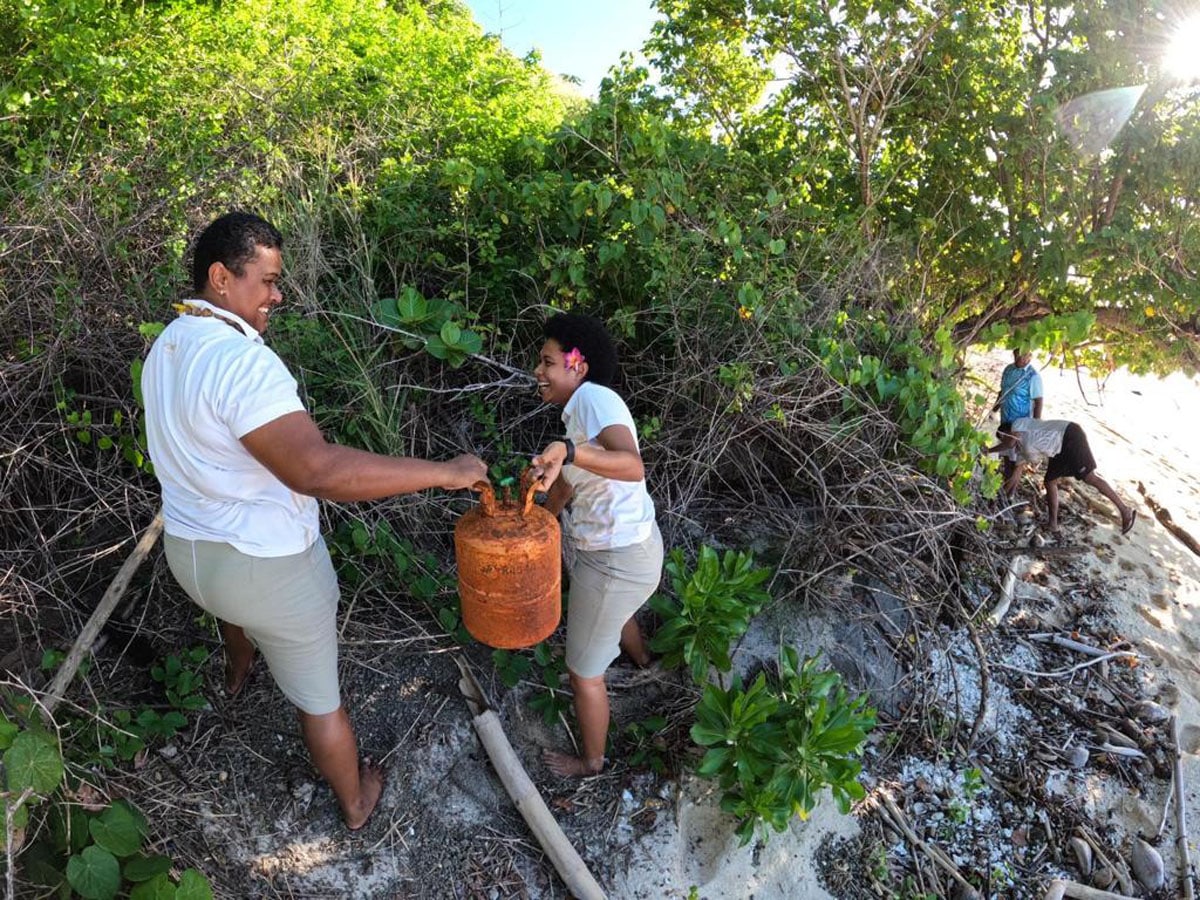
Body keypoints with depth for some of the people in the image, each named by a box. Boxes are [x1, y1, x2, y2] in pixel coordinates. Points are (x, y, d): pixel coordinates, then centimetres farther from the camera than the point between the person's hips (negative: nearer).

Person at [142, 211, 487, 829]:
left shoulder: (166, 348, 1)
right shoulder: (241, 360, -30)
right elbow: (317, 470, -40)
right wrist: (443, 472, -37)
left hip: (189, 551, 9)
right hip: (269, 565, -9)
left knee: (236, 603, 44)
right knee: (318, 699, 13)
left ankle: (237, 671, 75)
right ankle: (356, 802, 36)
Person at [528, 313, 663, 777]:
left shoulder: (594, 397, -24)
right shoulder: (579, 408, 7)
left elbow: (632, 466, -42)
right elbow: (565, 485, 17)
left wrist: (568, 451, -57)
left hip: (615, 562, -10)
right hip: (633, 547, 10)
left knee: (584, 672, 10)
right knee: (614, 610, 41)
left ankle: (591, 761, 34)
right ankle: (640, 657, 73)